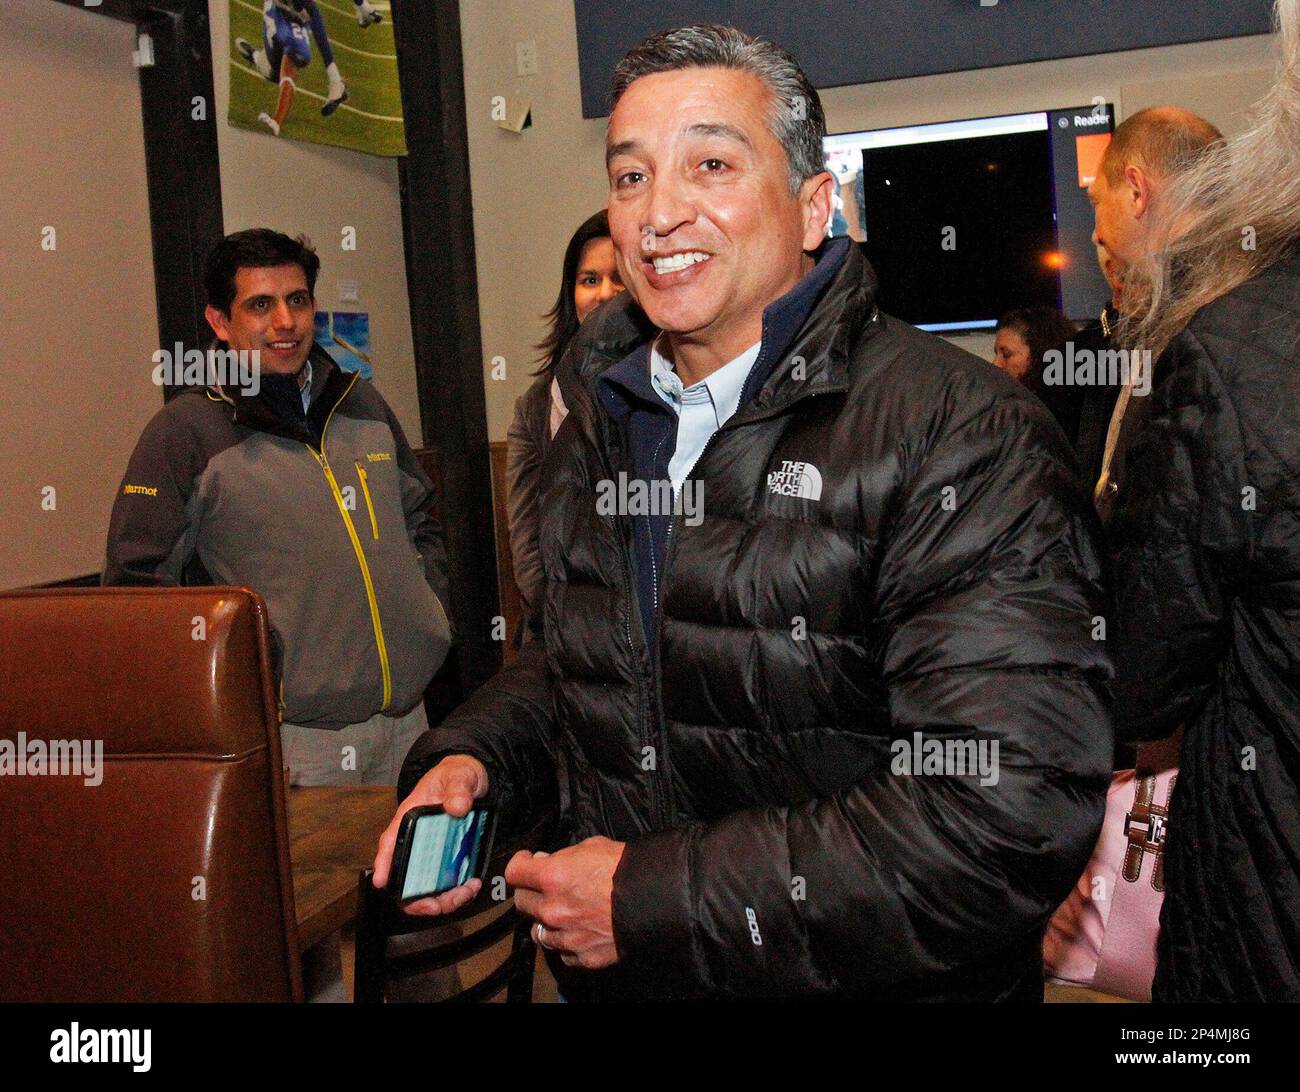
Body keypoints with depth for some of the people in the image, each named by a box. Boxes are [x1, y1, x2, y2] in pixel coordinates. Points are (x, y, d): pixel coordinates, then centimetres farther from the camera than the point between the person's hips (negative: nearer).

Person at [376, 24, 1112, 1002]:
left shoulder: (961, 434, -22)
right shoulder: (601, 424, 3)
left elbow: (1009, 807, -29)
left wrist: (658, 899, -27)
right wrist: (472, 758, -5)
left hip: (871, 986, -6)